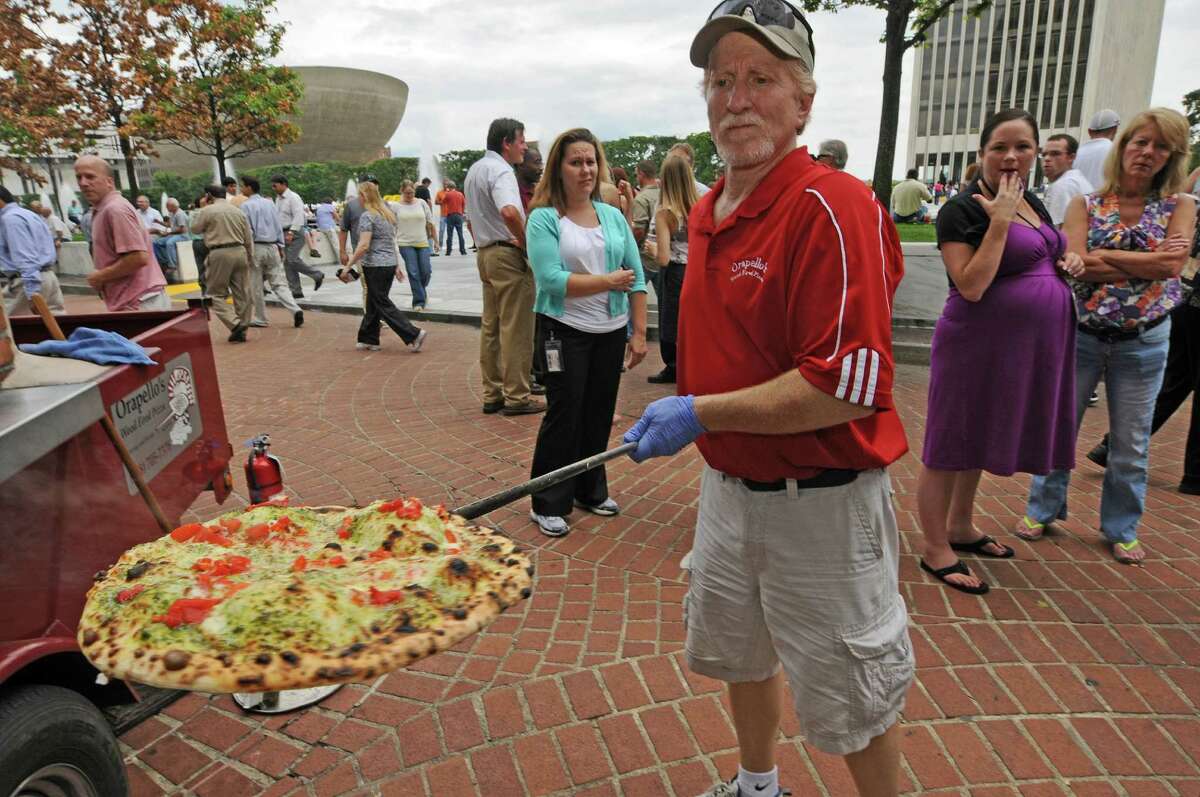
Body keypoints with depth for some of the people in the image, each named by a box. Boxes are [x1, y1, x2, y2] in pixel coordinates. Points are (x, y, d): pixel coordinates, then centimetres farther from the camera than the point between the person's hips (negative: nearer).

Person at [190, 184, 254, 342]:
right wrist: (250, 258, 18)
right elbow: (249, 239, 11)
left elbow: (195, 229, 10)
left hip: (219, 254, -5)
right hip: (239, 252, 5)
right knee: (242, 292, 8)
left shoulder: (207, 211, -4)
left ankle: (235, 324, -12)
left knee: (216, 293, 4)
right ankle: (242, 331, 13)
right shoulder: (239, 211, 10)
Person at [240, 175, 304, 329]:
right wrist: (281, 246, 15)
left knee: (256, 287, 7)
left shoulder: (246, 205, -7)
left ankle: (260, 319, 15)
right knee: (279, 283, 3)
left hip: (256, 247, -4)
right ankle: (296, 310, -17)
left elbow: (247, 230, -11)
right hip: (272, 247, 5)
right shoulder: (269, 203, 8)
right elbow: (278, 226, 10)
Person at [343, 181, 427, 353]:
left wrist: (348, 266, -17)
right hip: (390, 264, 9)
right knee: (373, 303, 16)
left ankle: (414, 335, -10)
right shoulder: (387, 213, 13)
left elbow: (364, 246, -21)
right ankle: (369, 340, 22)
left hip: (375, 266, -9)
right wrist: (397, 265, 23)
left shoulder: (367, 216, -13)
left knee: (383, 305, -3)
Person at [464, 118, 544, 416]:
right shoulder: (500, 170, -14)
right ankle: (516, 396, 0)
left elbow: (473, 218, 25)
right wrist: (526, 243, -20)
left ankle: (492, 394, 17)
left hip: (485, 254, 10)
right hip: (508, 254, -10)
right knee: (516, 329, -4)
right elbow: (509, 212, -32)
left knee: (490, 327, 11)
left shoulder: (474, 170, 17)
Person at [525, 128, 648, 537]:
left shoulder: (613, 216, 8)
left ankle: (591, 491, 29)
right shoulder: (544, 219, -6)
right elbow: (551, 280, -19)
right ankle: (547, 504, 12)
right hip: (565, 332, -5)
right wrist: (609, 281, -15)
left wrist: (640, 332, -1)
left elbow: (636, 278, 6)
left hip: (610, 331, 5)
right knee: (564, 415, -1)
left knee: (600, 414, 12)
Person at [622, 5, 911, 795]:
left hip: (819, 503, -8)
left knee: (851, 697, 12)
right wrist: (694, 425, 14)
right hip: (727, 485, 9)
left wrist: (701, 414, -25)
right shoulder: (707, 212, 5)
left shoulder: (834, 209, -21)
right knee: (736, 651, 26)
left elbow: (851, 389, -28)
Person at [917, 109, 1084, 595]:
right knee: (950, 444, 1)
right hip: (979, 344, -8)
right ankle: (936, 550, 12)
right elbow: (971, 286, -22)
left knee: (981, 438, 19)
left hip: (1029, 347, 9)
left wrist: (1068, 261, 6)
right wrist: (999, 221, -23)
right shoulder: (963, 210, -13)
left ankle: (960, 527, 35)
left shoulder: (1034, 204, 12)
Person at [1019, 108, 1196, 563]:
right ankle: (1042, 509, 26)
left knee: (1131, 444, 10)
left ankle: (1121, 528, 26)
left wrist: (1102, 255, -14)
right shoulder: (1086, 205, -1)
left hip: (1143, 341, 1)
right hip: (1080, 333, 0)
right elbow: (1075, 265, -16)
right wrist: (1148, 262, -14)